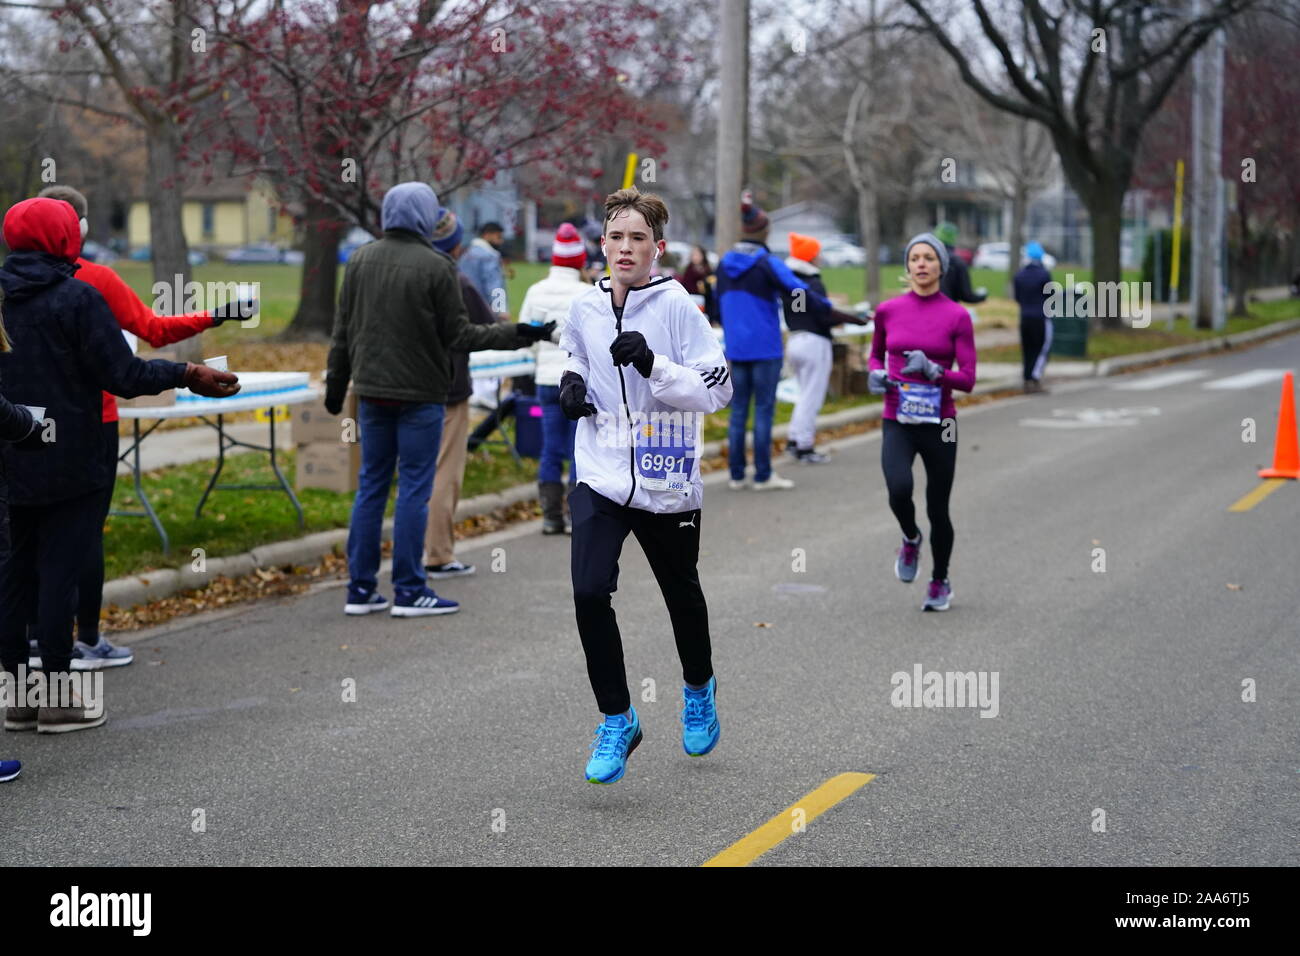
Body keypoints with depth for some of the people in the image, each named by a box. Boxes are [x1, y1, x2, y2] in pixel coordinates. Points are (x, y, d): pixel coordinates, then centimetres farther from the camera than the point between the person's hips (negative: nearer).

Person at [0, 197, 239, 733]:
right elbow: (124, 376, -15)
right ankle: (56, 696, 4)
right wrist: (188, 375, -5)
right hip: (70, 463, -6)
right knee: (60, 570, -1)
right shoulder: (77, 298, -13)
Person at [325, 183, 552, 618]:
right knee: (414, 488, 0)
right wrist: (517, 334, -3)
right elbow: (458, 334, -10)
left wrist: (336, 384, 18)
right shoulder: (436, 267, -11)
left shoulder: (360, 260, 5)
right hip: (419, 394, -5)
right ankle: (409, 591, 1)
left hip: (372, 391, 5)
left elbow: (343, 330, 9)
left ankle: (361, 589, 11)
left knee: (371, 485, 10)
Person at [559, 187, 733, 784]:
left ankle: (698, 688, 48)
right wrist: (572, 382, 2)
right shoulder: (585, 308, 2)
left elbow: (717, 389, -14)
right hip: (601, 478, 2)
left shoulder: (678, 307, -11)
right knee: (589, 593, -16)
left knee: (682, 594, 17)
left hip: (667, 485, -2)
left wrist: (653, 364, -26)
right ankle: (616, 721, 0)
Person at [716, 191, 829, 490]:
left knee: (738, 410, 9)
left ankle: (737, 475, 10)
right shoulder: (767, 264, -11)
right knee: (763, 410, -1)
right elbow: (799, 292, -14)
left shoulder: (724, 264, 7)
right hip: (764, 348, -5)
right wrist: (827, 306, 2)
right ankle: (763, 475, 1)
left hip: (735, 349, 5)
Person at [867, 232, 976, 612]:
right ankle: (910, 539, 9)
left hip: (939, 424, 0)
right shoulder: (888, 310, 2)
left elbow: (968, 379, -6)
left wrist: (932, 371, -23)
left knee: (937, 509, 7)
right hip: (897, 423, 1)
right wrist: (875, 374, -3)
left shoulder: (957, 316, -4)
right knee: (899, 490, -25)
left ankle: (940, 582, 31)